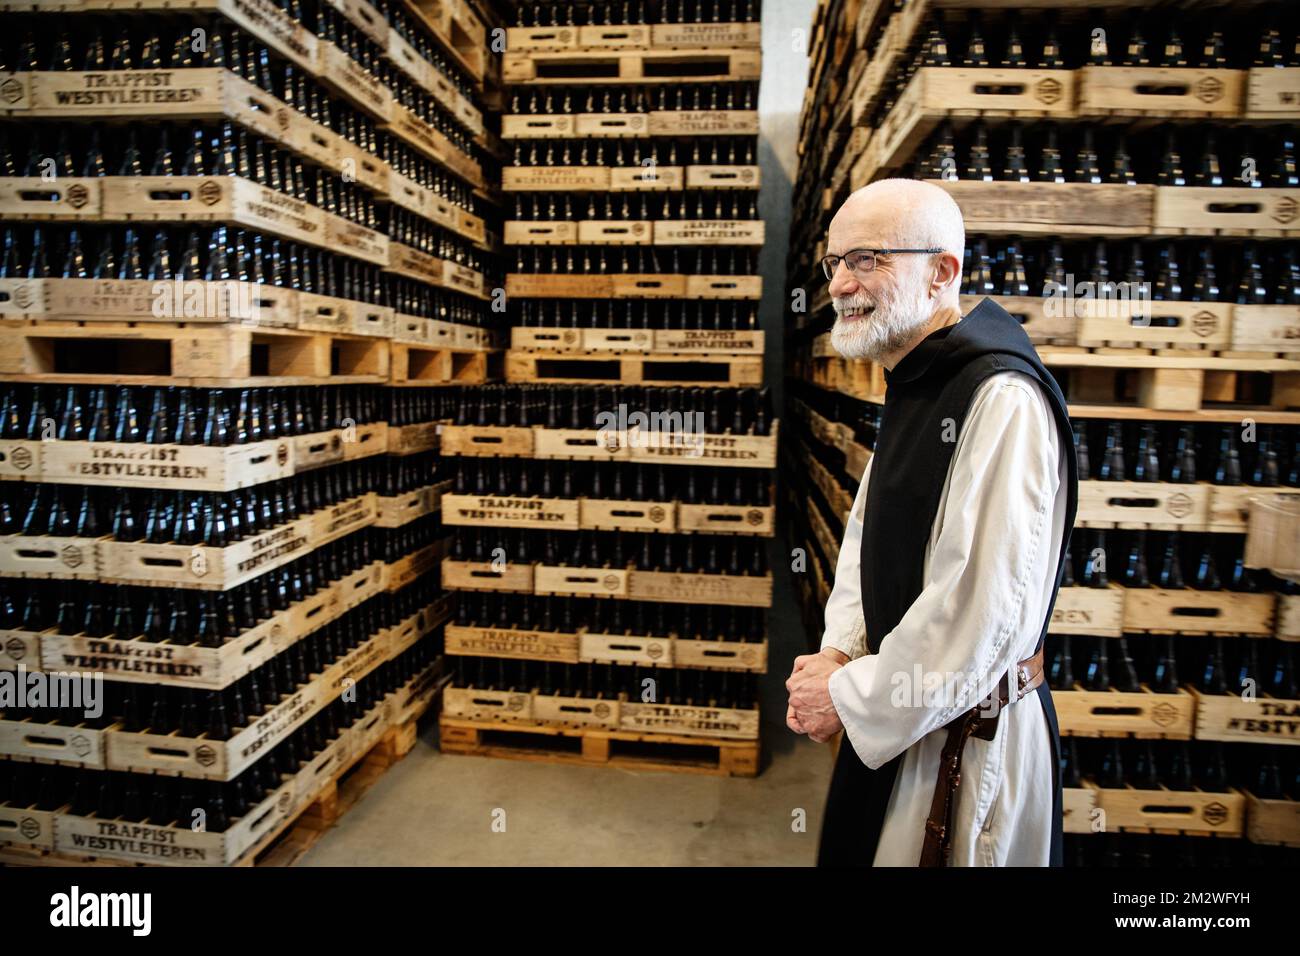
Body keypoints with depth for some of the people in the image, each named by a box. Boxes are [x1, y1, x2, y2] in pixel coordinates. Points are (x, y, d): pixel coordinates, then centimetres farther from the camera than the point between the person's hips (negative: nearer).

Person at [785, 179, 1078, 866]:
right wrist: (838, 654, -3)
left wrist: (852, 697, -17)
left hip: (966, 735, -9)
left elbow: (985, 608, -28)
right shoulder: (912, 390, 7)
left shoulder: (1002, 400, -24)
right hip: (900, 714, 9)